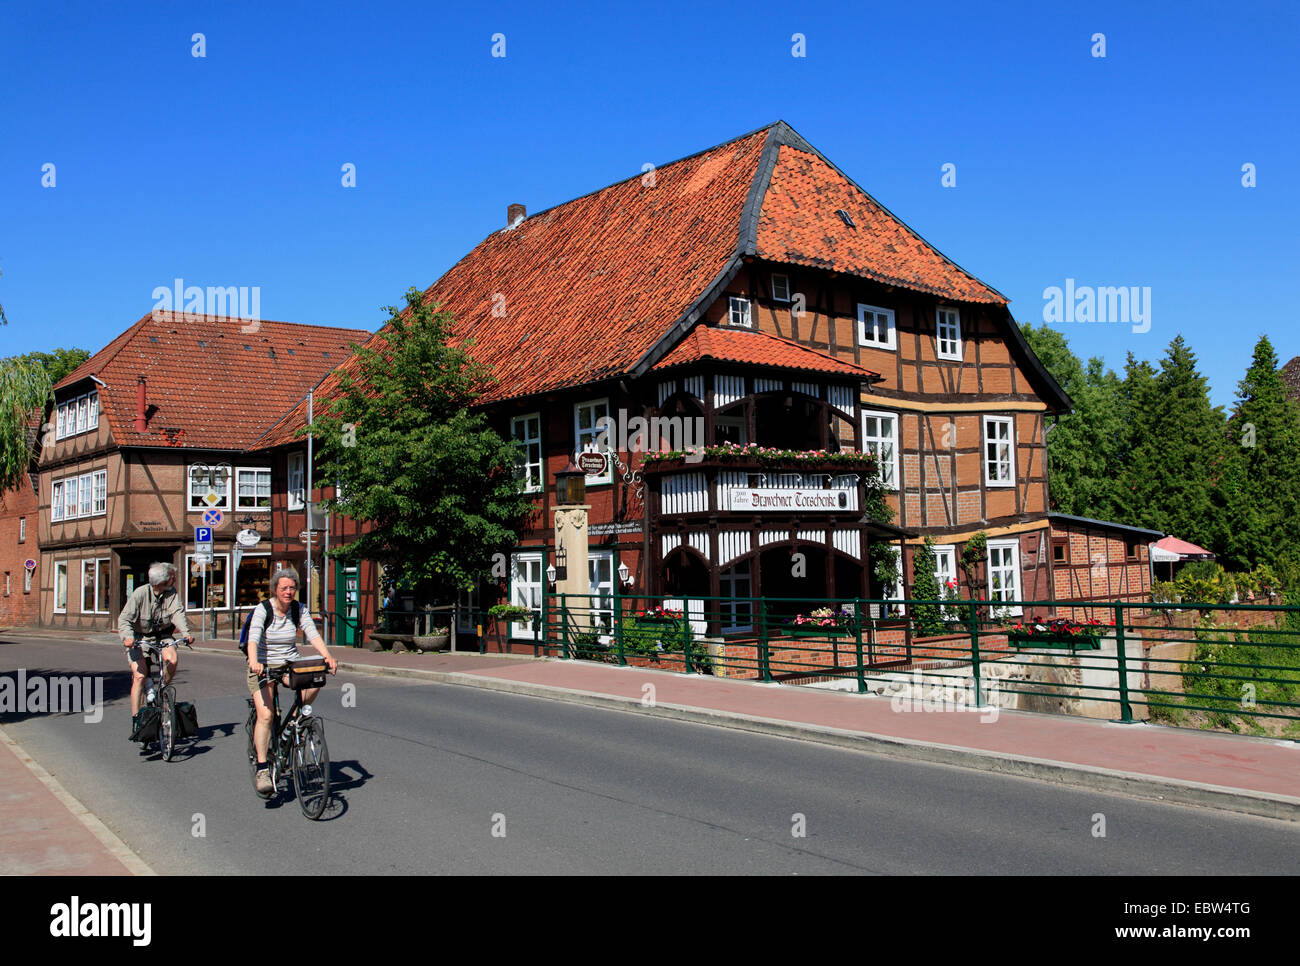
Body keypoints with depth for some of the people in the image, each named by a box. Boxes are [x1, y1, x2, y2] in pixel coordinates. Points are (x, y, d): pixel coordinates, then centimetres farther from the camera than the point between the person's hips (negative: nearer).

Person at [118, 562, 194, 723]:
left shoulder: (172, 592, -9)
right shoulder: (140, 593, -19)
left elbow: (177, 613, -21)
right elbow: (124, 619, -24)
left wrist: (185, 633, -39)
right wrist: (127, 637, -43)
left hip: (161, 636, 3)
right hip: (138, 637, -3)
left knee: (172, 660, -25)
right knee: (140, 676, -14)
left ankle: (164, 689, 3)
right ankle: (135, 717, -5)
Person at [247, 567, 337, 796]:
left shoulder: (299, 610, -2)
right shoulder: (262, 610, -12)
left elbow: (313, 635, -15)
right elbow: (253, 638, -26)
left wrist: (327, 656, -33)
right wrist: (254, 662, -45)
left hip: (290, 665, 3)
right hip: (263, 667, -3)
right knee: (265, 715, -19)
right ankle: (262, 769, -14)